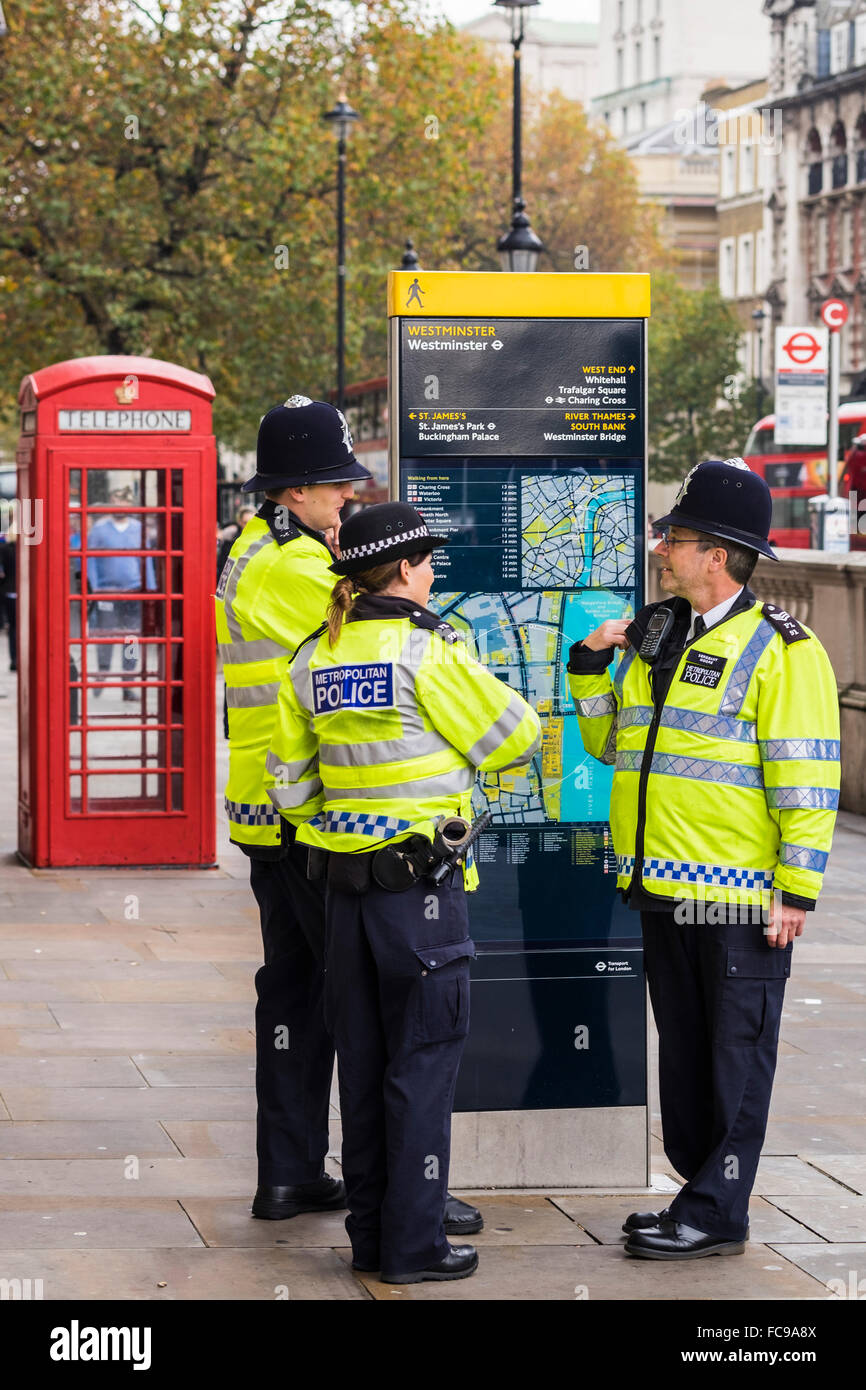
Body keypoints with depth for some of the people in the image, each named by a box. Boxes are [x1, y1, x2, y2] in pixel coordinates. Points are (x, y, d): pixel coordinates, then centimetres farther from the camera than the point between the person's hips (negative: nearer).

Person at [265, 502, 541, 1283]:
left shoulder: (313, 661, 7)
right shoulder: (426, 651, -13)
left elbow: (290, 784, 11)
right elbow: (514, 736, -4)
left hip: (346, 880, 7)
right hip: (421, 880, -6)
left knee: (363, 1058, 13)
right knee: (424, 1058, 0)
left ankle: (370, 1233, 19)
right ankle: (413, 1244, 2)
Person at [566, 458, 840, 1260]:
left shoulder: (779, 650, -10)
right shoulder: (655, 638, 13)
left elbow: (807, 781, -13)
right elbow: (610, 743, 23)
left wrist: (797, 890, -16)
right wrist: (589, 667, 8)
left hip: (739, 899, -8)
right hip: (663, 891, 8)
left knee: (736, 1057, -1)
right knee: (682, 1049, 13)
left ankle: (716, 1215, 3)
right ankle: (700, 1192, 23)